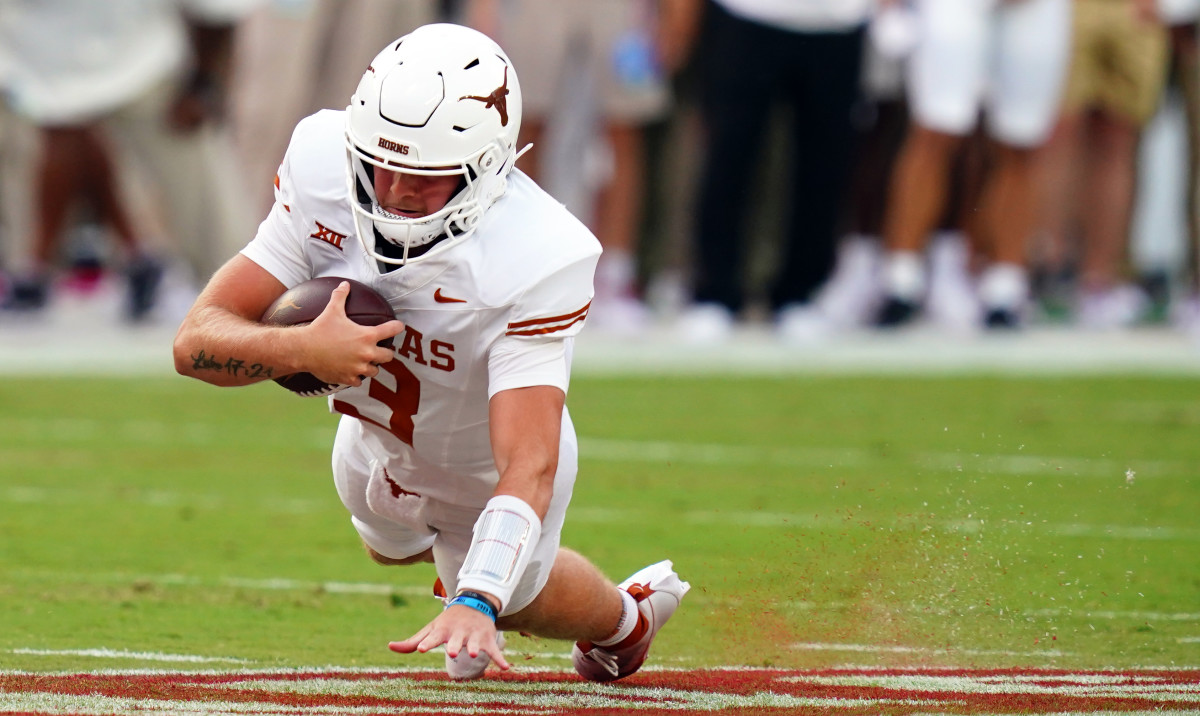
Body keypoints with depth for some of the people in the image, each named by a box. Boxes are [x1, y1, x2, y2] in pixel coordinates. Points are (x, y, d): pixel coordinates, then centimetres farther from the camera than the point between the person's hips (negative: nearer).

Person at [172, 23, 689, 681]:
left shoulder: (531, 267, -44)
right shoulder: (324, 178, -34)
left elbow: (528, 467, -50)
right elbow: (197, 342, -32)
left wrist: (477, 604, -65)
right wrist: (302, 350, -53)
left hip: (484, 472, -4)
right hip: (377, 451, 4)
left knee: (511, 599, 26)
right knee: (392, 547, 36)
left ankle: (623, 617, 59)